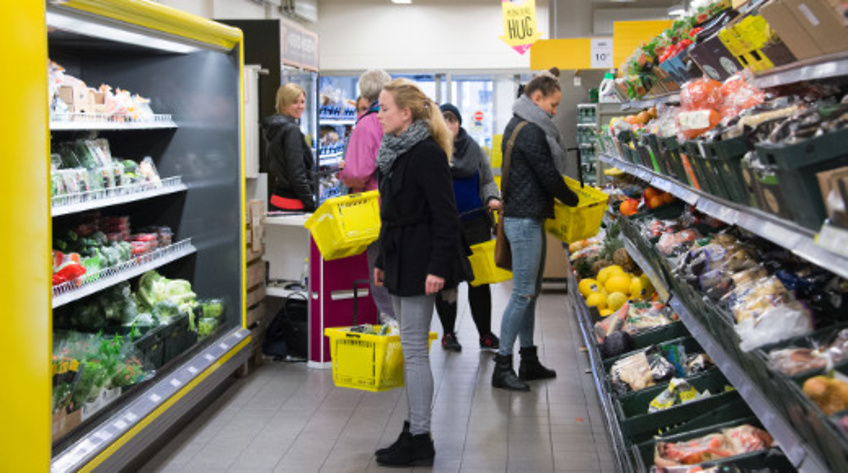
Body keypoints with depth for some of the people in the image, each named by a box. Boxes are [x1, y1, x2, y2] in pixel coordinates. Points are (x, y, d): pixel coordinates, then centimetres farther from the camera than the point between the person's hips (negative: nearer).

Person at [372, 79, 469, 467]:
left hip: (419, 260, -10)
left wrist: (438, 268, -23)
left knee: (414, 349, -4)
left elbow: (445, 216, -19)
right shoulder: (394, 151, 13)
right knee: (410, 348, 13)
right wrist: (382, 260, 20)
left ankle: (420, 441, 4)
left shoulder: (427, 153, -16)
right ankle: (414, 430, 22)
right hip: (400, 259, 10)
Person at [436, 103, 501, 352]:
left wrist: (492, 198, -5)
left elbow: (488, 181, 14)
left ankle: (485, 333, 15)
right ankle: (448, 333, 18)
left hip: (475, 223, 2)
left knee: (479, 279, 5)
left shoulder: (474, 149, 8)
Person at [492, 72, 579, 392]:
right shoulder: (530, 131, -15)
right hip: (525, 220, -11)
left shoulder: (519, 126, 17)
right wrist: (573, 200, 2)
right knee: (523, 293, -8)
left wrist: (561, 197, 12)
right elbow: (549, 177, -14)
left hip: (527, 218, 11)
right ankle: (502, 366, -4)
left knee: (530, 292, 14)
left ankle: (528, 360, 21)